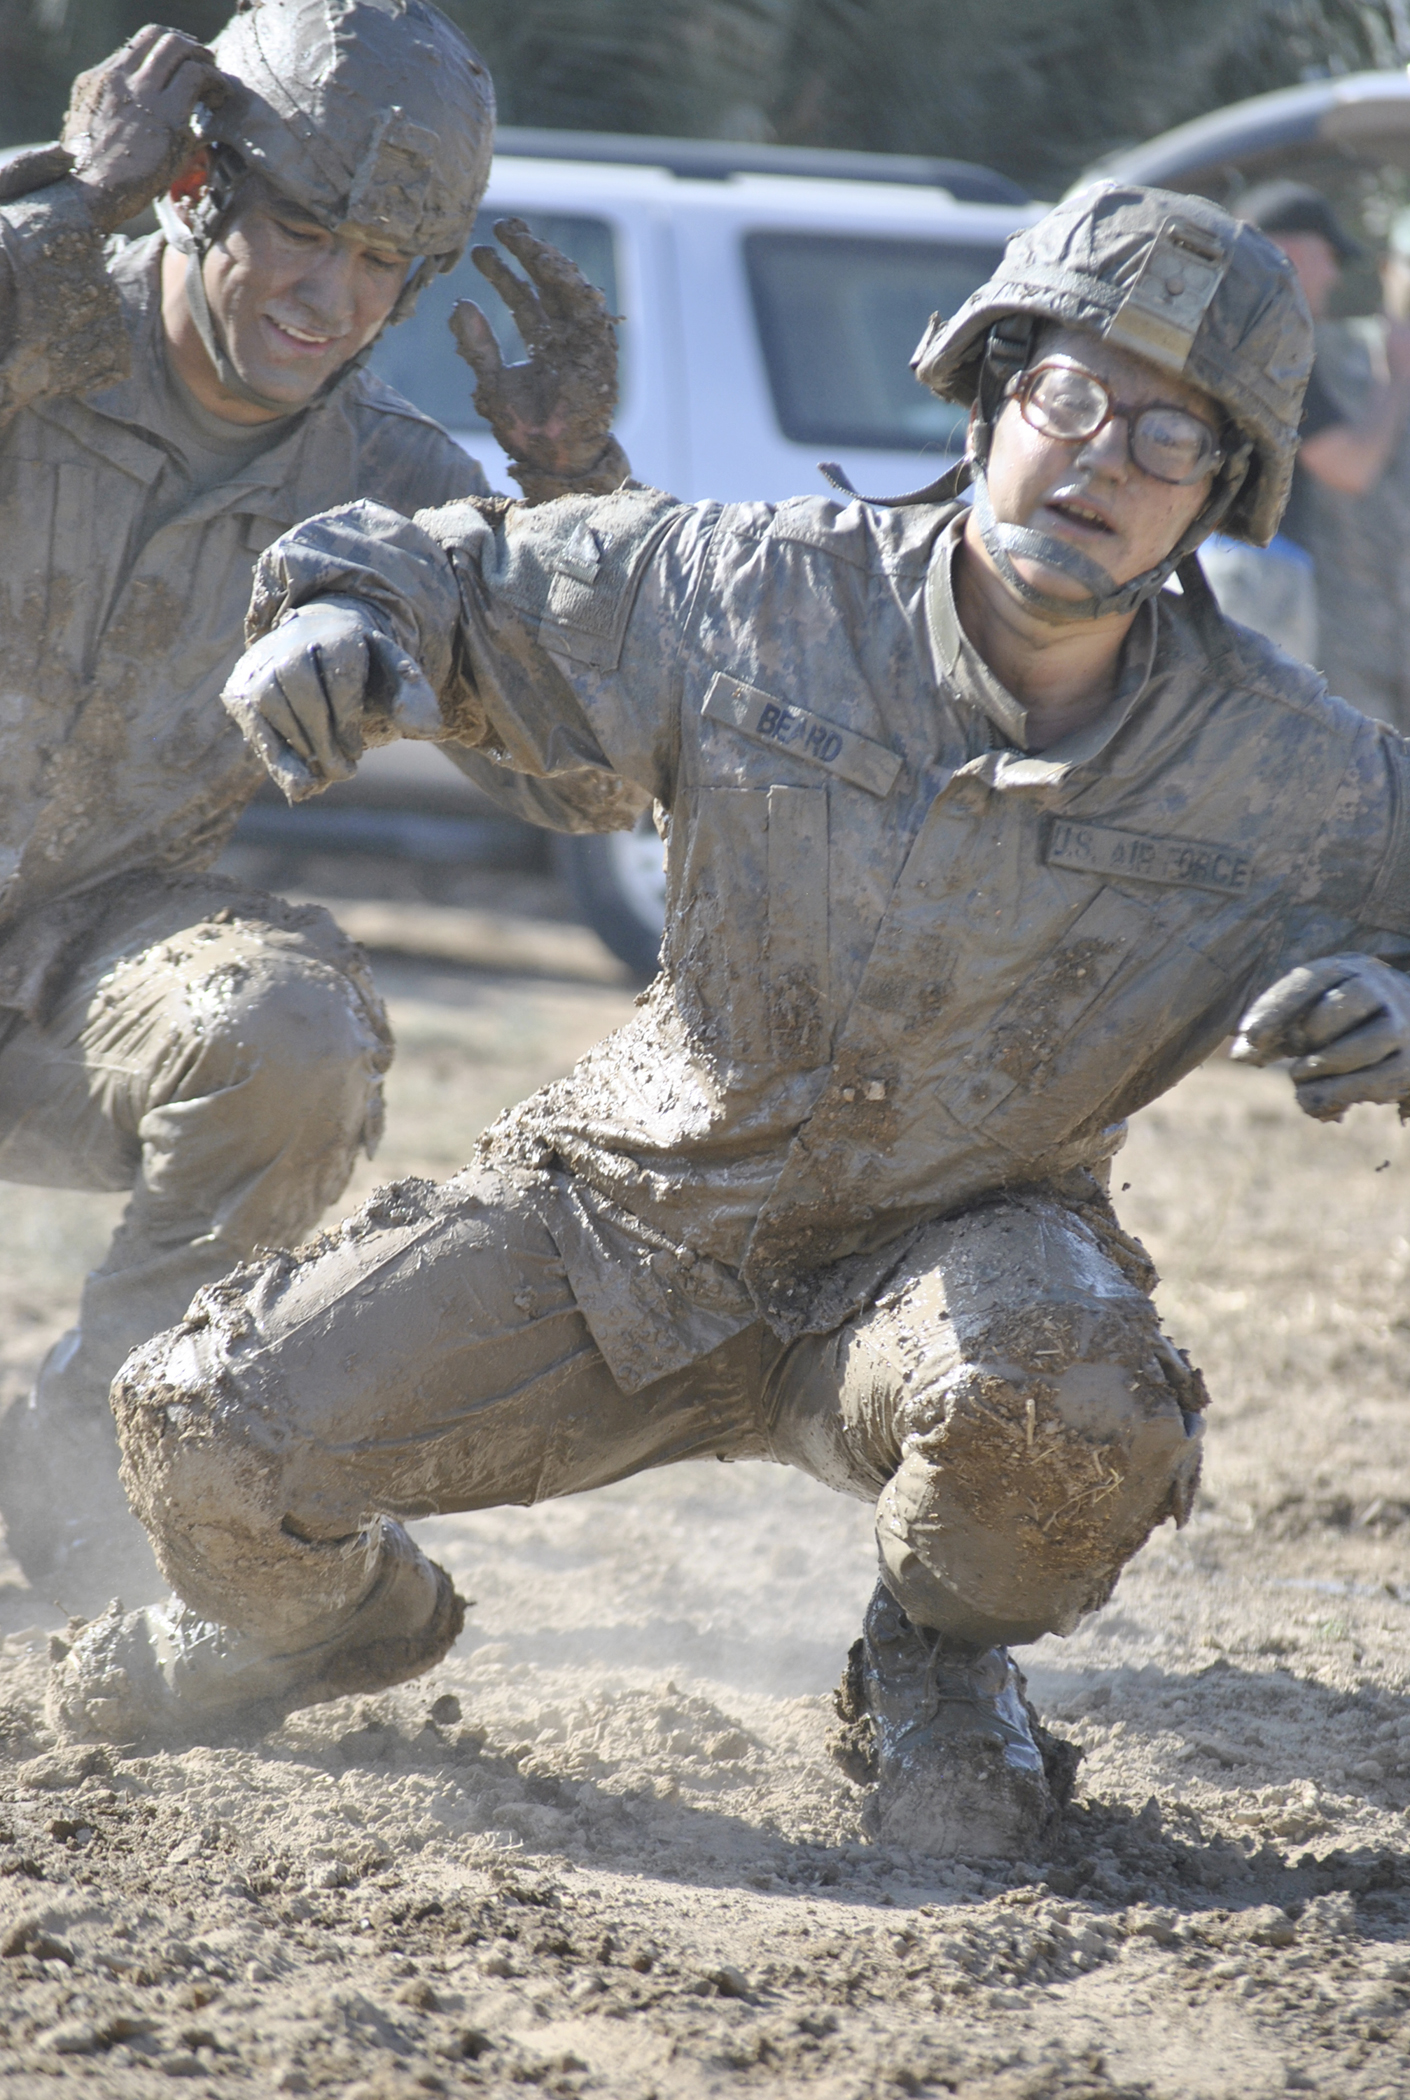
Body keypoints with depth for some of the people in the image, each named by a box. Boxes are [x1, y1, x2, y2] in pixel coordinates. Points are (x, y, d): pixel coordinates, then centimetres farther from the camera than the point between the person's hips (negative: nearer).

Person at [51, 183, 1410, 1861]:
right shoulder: (756, 592, -13)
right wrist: (337, 610, -23)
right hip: (632, 1218, 2)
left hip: (949, 1254, -1)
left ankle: (941, 1674, -1)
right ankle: (337, 1620, 29)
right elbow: (462, 578, 0)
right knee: (213, 1428, -12)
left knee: (1060, 1373, -39)